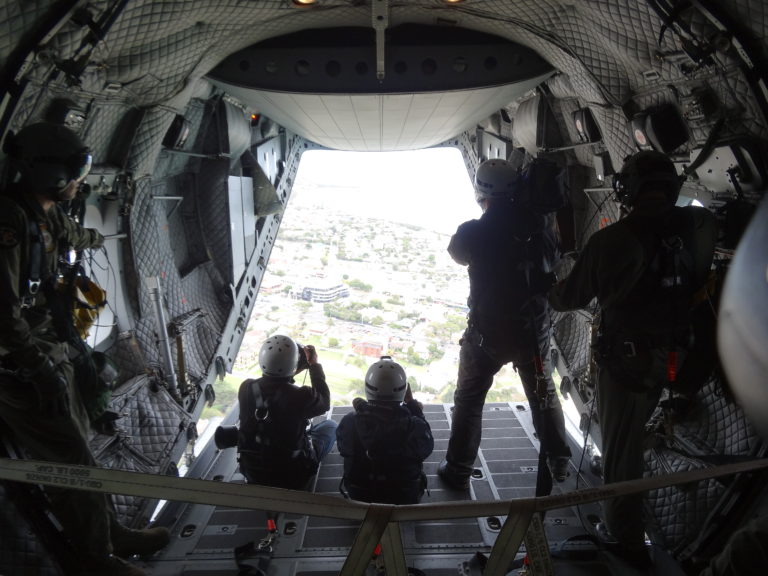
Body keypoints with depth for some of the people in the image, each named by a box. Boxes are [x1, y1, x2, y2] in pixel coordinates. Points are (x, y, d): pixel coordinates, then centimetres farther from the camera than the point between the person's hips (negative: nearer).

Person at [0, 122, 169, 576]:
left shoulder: (46, 214, 8)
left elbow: (72, 233, 33)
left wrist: (99, 238, 52)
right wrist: (41, 368, -27)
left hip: (48, 351, 10)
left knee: (78, 445, 16)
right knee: (72, 465, -2)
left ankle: (109, 534, 30)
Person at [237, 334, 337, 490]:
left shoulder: (246, 388, -17)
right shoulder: (301, 397, -30)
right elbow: (324, 402, -6)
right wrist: (314, 364, 0)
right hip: (291, 477, -4)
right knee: (330, 425, 19)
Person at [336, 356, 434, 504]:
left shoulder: (349, 422, -27)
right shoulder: (415, 426, -32)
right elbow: (427, 447, -7)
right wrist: (412, 404, -5)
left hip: (360, 497, 1)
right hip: (405, 498, -1)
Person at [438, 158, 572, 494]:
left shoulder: (473, 232, -16)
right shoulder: (536, 224, -9)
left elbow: (457, 254, 5)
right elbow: (552, 264, 6)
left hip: (487, 331, -3)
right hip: (534, 329, 3)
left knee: (469, 400, 14)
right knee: (544, 393, 23)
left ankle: (458, 470, 22)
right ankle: (558, 462, 37)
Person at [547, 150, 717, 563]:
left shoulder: (611, 239, -19)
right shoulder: (699, 226, -7)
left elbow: (572, 297, -8)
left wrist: (550, 291, 13)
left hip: (626, 356, -4)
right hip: (673, 353, 5)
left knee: (620, 443, 10)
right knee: (631, 430, 24)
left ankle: (626, 536, 22)